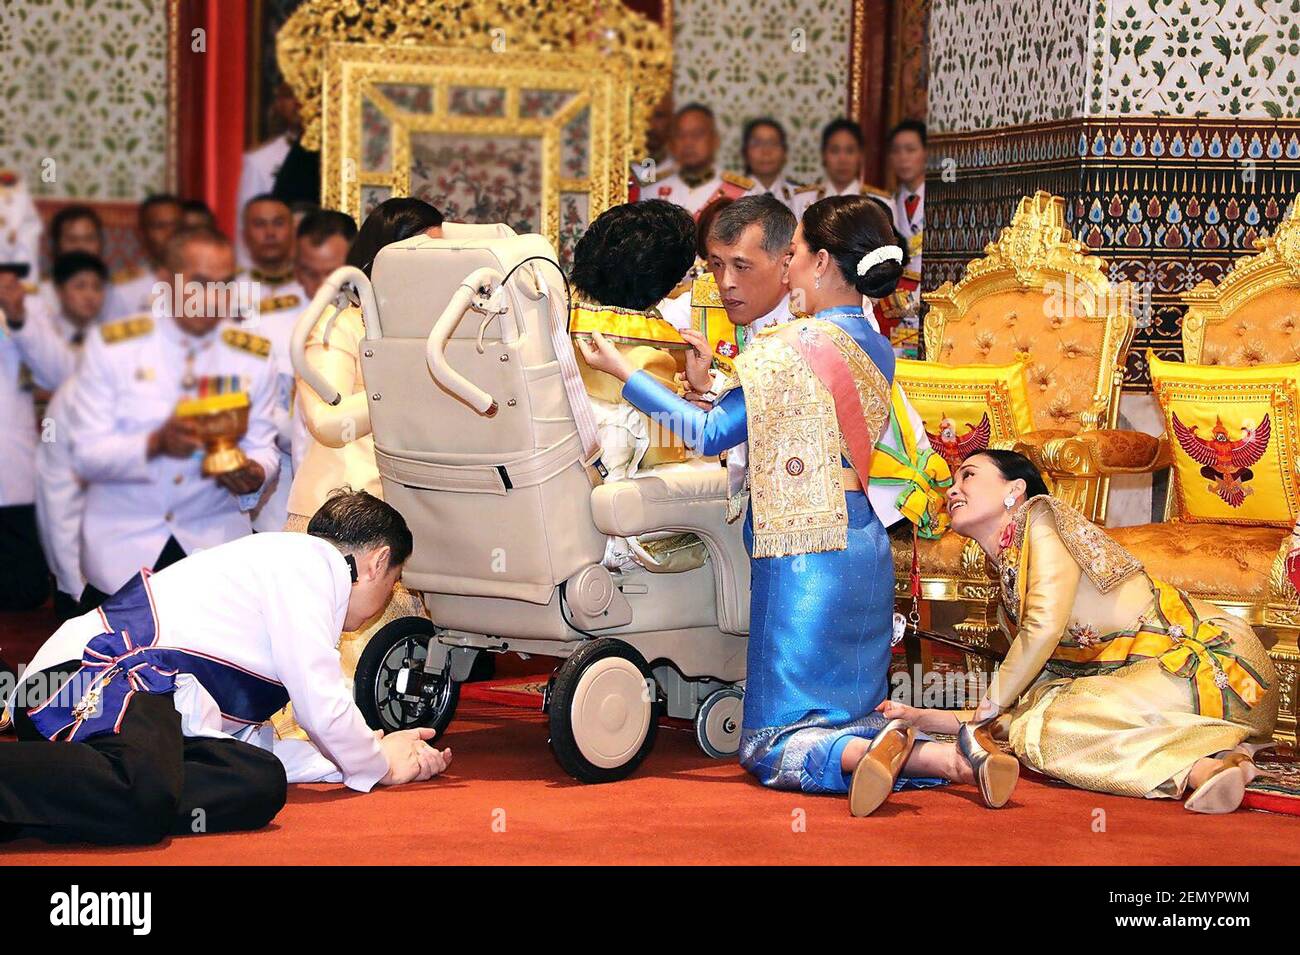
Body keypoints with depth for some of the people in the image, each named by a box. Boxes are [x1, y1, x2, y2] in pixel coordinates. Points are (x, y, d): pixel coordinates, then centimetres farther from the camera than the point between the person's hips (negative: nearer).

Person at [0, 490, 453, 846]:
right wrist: (378, 765, 16)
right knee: (145, 798, -41)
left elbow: (242, 740, 24)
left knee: (259, 782, -18)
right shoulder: (312, 559, 4)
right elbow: (321, 706, -3)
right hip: (103, 676, -10)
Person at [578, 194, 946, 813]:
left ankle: (861, 755, -34)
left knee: (771, 741, -2)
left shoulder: (793, 346, -14)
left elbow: (710, 435, -10)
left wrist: (622, 371, -2)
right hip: (866, 549, 7)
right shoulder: (878, 352, 9)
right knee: (856, 715, 15)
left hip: (801, 553, -7)